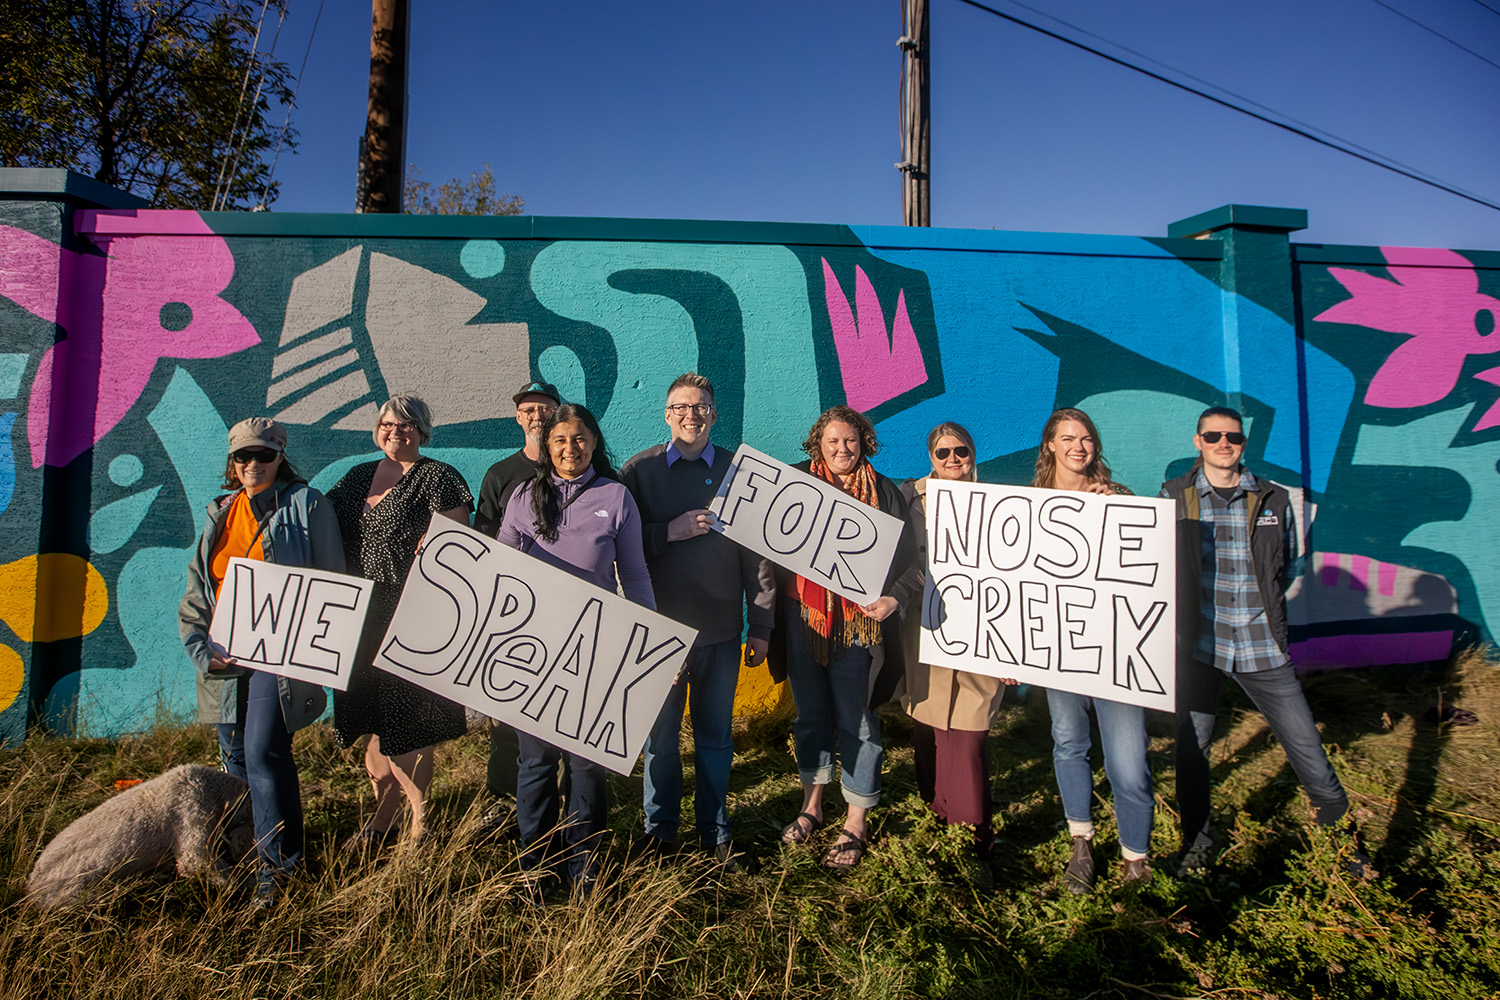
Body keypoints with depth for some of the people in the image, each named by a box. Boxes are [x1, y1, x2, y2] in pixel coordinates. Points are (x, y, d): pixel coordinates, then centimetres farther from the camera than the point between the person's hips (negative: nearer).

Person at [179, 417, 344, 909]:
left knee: (263, 753, -10)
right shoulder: (221, 513, 15)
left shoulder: (307, 504, -1)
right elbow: (196, 589, 16)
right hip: (226, 653, 6)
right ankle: (242, 845, 32)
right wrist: (200, 648, 2)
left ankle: (277, 861, 5)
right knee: (236, 758, 12)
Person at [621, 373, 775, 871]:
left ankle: (715, 831, 31)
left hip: (721, 628, 0)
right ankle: (659, 828, 32)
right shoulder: (639, 470, 2)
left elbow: (758, 552, 3)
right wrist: (671, 531, -15)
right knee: (659, 734, 12)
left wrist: (761, 627, 2)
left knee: (715, 736, 12)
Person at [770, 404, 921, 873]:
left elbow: (909, 560, 0)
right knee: (810, 714, 15)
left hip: (857, 621, -2)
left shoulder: (883, 492, 1)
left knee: (855, 719, 4)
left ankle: (856, 823, 20)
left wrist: (894, 597, -16)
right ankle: (811, 805, 33)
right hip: (803, 618, 2)